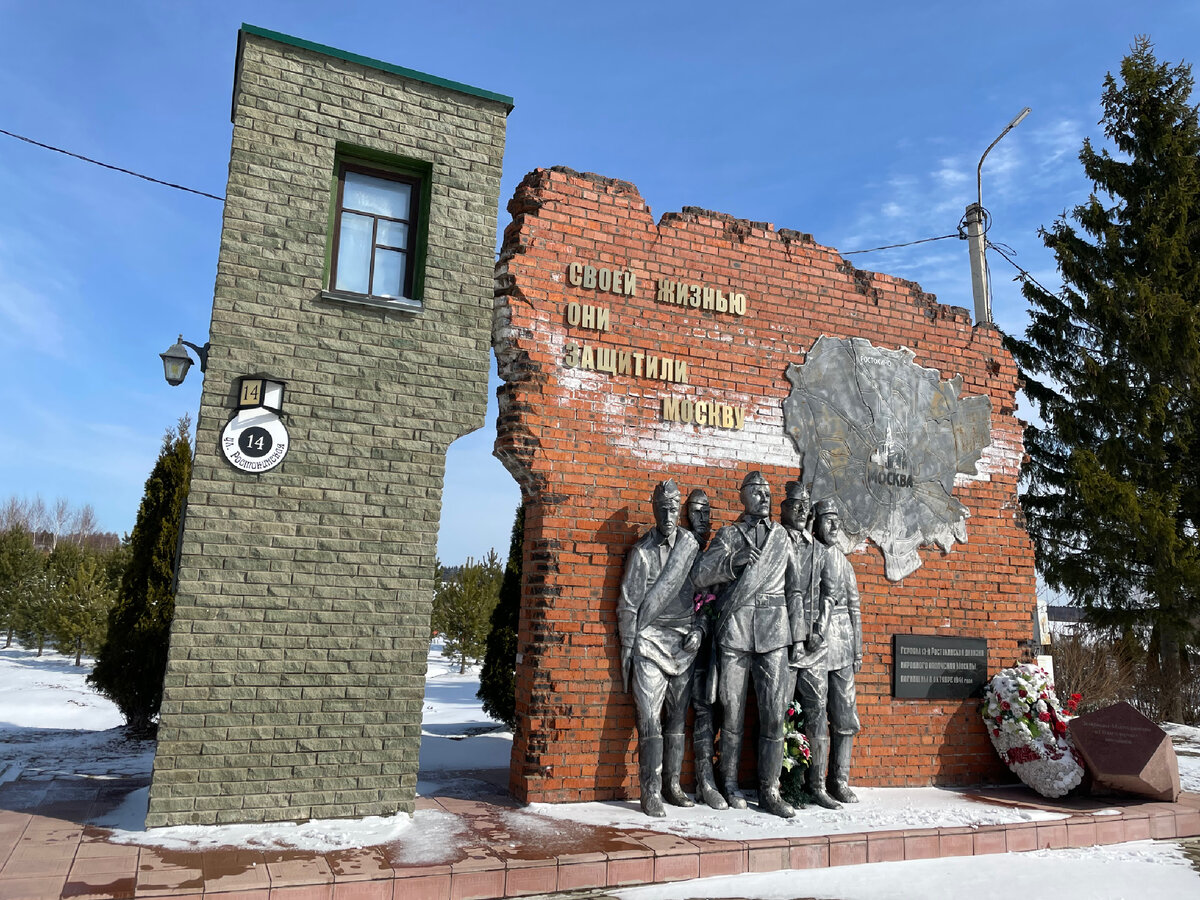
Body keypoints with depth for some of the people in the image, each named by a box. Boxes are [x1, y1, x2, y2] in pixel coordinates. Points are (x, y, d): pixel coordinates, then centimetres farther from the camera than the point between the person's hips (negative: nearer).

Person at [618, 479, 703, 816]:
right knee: (650, 719, -6)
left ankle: (672, 784, 18)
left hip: (684, 642, 3)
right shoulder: (642, 551, -1)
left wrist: (698, 629, 1)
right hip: (650, 640, -3)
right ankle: (651, 792, -1)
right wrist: (627, 648, -2)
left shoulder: (691, 546, 7)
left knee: (677, 716, 9)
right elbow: (628, 604, 0)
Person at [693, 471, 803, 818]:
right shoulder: (729, 535, 8)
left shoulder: (781, 535, 16)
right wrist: (733, 561, -17)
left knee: (774, 712, 0)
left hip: (774, 632, 2)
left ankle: (769, 791, 10)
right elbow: (701, 575, -2)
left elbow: (795, 585, 16)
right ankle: (729, 783, 19)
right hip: (735, 630, -2)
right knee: (733, 711, 4)